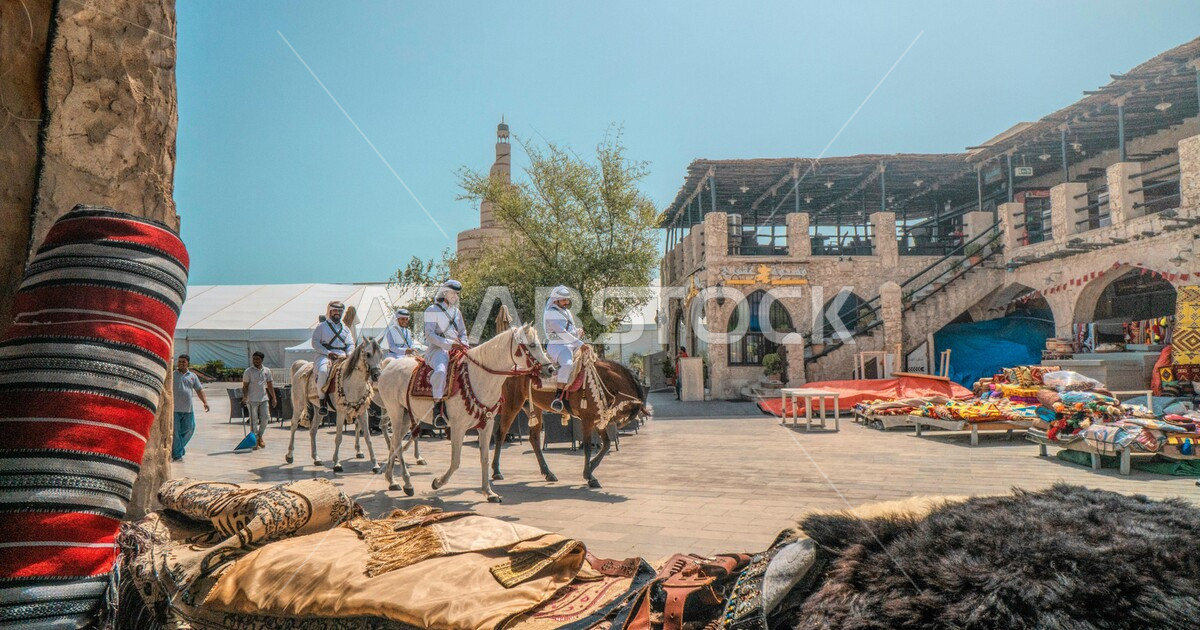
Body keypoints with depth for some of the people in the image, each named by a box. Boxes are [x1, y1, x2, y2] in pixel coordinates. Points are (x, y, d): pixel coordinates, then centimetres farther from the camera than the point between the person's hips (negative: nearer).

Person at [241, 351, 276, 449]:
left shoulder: (267, 371, 7)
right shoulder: (248, 371, -4)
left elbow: (270, 385, 13)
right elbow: (245, 386, -4)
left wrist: (273, 397, 9)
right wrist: (244, 397, -18)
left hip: (264, 399, 4)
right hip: (252, 400, -4)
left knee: (265, 418, 1)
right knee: (254, 421, -1)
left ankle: (260, 436, 21)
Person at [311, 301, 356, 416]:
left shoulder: (345, 329, 22)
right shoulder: (321, 326, 10)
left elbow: (351, 345, 17)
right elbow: (315, 343, 0)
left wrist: (348, 355, -5)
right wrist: (328, 353, -12)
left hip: (342, 356, 4)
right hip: (324, 355, -4)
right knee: (323, 371, -35)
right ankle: (323, 401, -24)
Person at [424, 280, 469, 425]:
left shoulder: (457, 312, 22)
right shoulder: (432, 310, 2)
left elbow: (463, 332, 26)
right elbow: (429, 334, -8)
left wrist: (464, 343, 2)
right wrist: (450, 344, -18)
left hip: (455, 349, 7)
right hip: (438, 349, -7)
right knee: (441, 371, -36)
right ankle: (438, 408, -30)